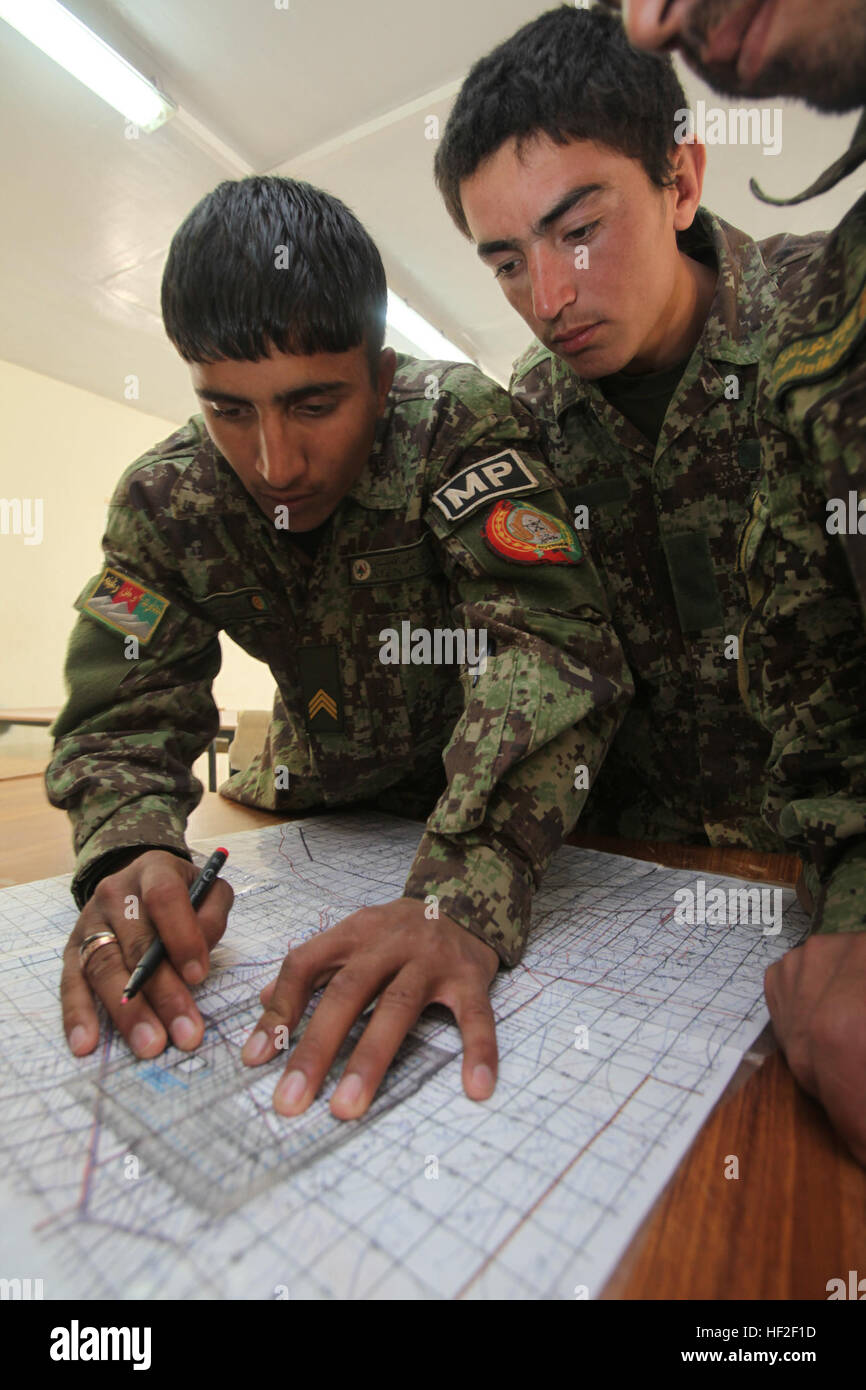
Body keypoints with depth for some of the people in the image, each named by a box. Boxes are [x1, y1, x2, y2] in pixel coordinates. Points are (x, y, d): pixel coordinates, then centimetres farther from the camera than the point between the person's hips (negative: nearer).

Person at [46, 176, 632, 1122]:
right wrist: (129, 856, -37)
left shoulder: (459, 422, -25)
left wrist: (463, 896, -48)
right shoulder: (164, 499, -13)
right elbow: (125, 711, -14)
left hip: (484, 793, -2)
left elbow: (546, 644, -36)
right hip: (316, 801, 3)